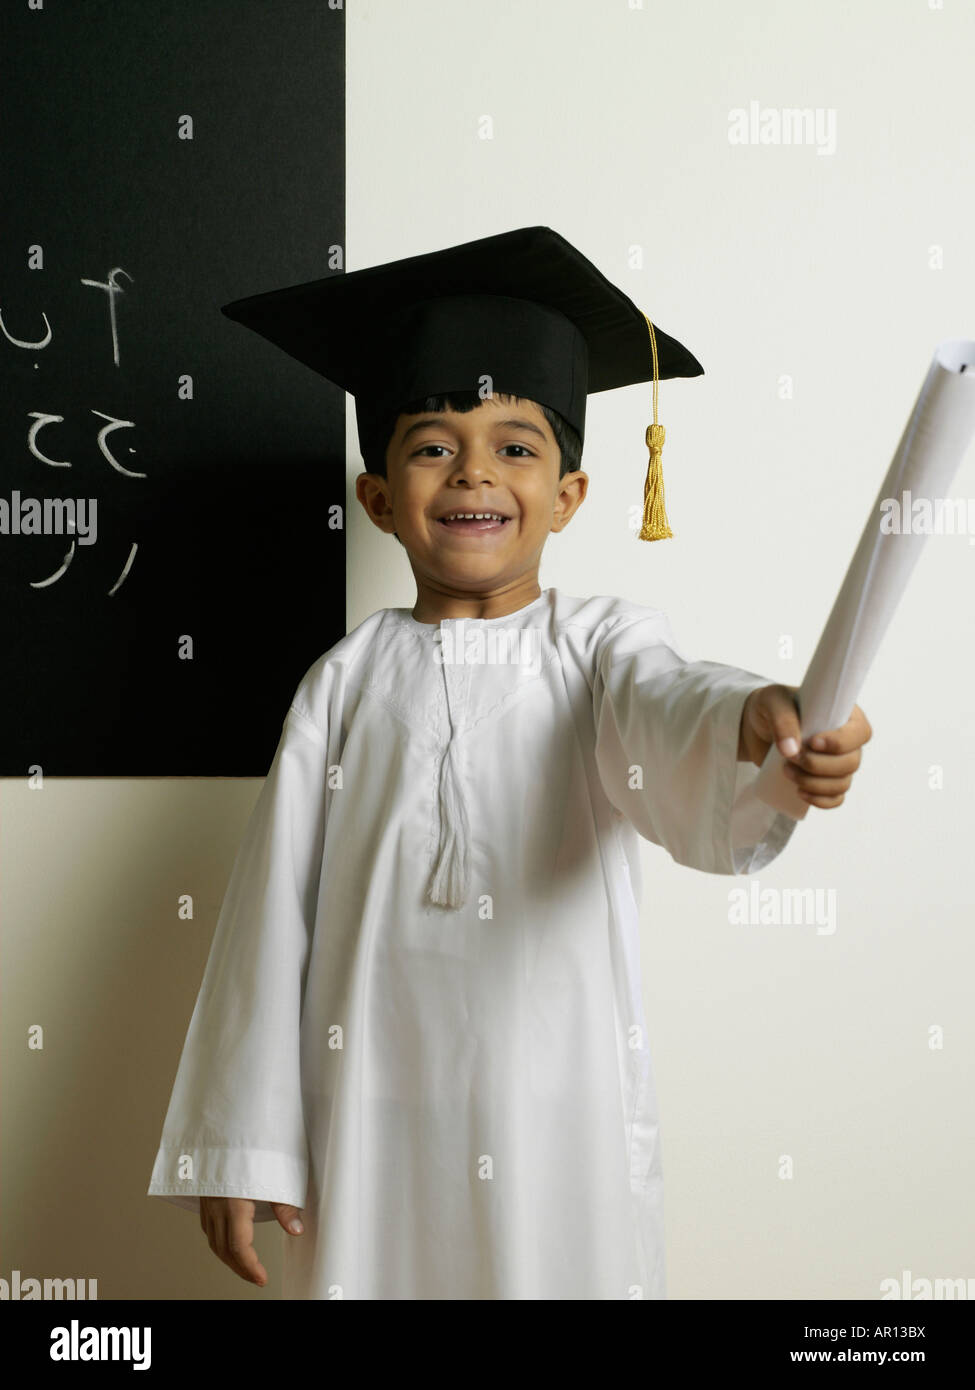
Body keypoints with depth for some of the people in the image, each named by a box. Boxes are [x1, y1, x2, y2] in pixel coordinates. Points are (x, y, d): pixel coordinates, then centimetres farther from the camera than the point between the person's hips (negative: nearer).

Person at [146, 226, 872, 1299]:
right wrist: (241, 1145, 2)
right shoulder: (347, 681, 2)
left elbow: (667, 708, -24)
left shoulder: (604, 644, -1)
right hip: (376, 1132, 1)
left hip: (565, 1122, -1)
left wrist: (752, 726, -48)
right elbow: (273, 911, 3)